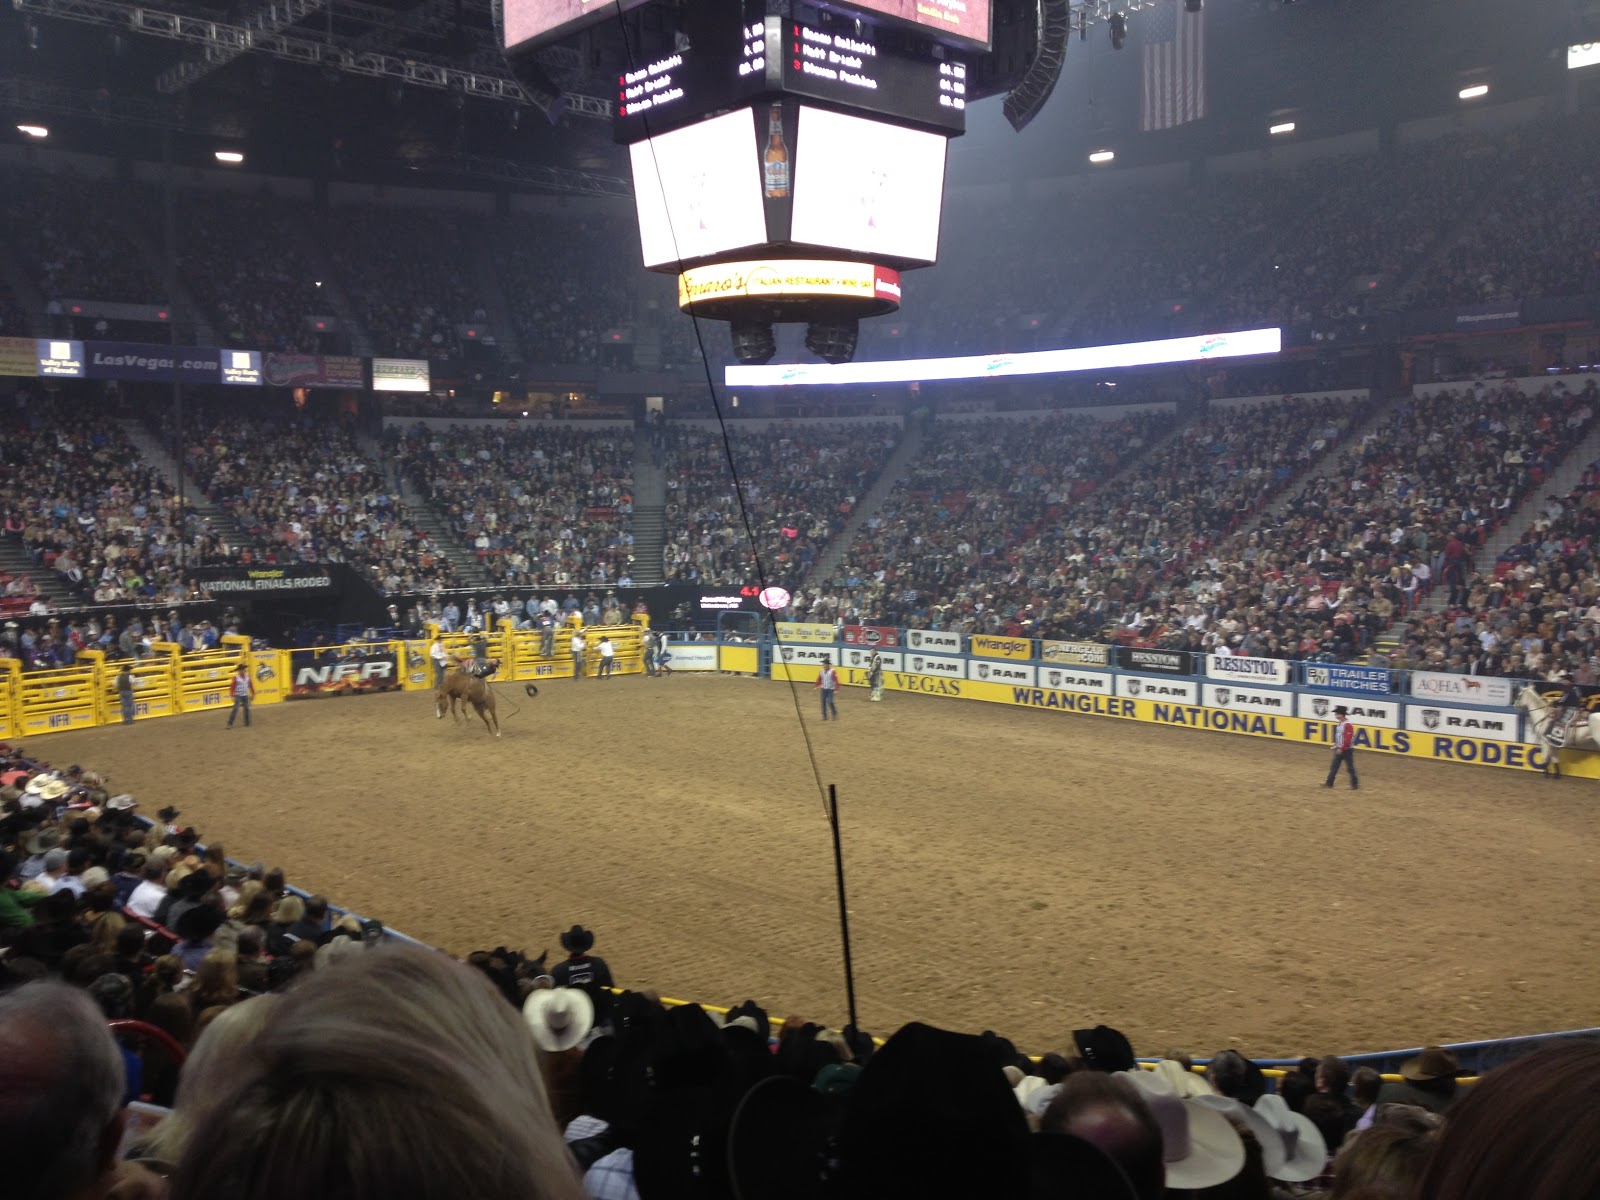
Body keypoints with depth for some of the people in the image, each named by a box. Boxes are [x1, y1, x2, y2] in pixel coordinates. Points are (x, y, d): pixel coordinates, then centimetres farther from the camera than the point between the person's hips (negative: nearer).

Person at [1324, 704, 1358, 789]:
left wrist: (1341, 749, -21)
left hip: (1347, 750, -9)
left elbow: (1348, 740, -23)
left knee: (1350, 768, 2)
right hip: (1339, 749, 9)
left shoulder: (1348, 725, -21)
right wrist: (1336, 746, 13)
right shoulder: (1339, 724, 7)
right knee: (1334, 766, 9)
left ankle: (1355, 784, 14)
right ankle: (1329, 783, 13)